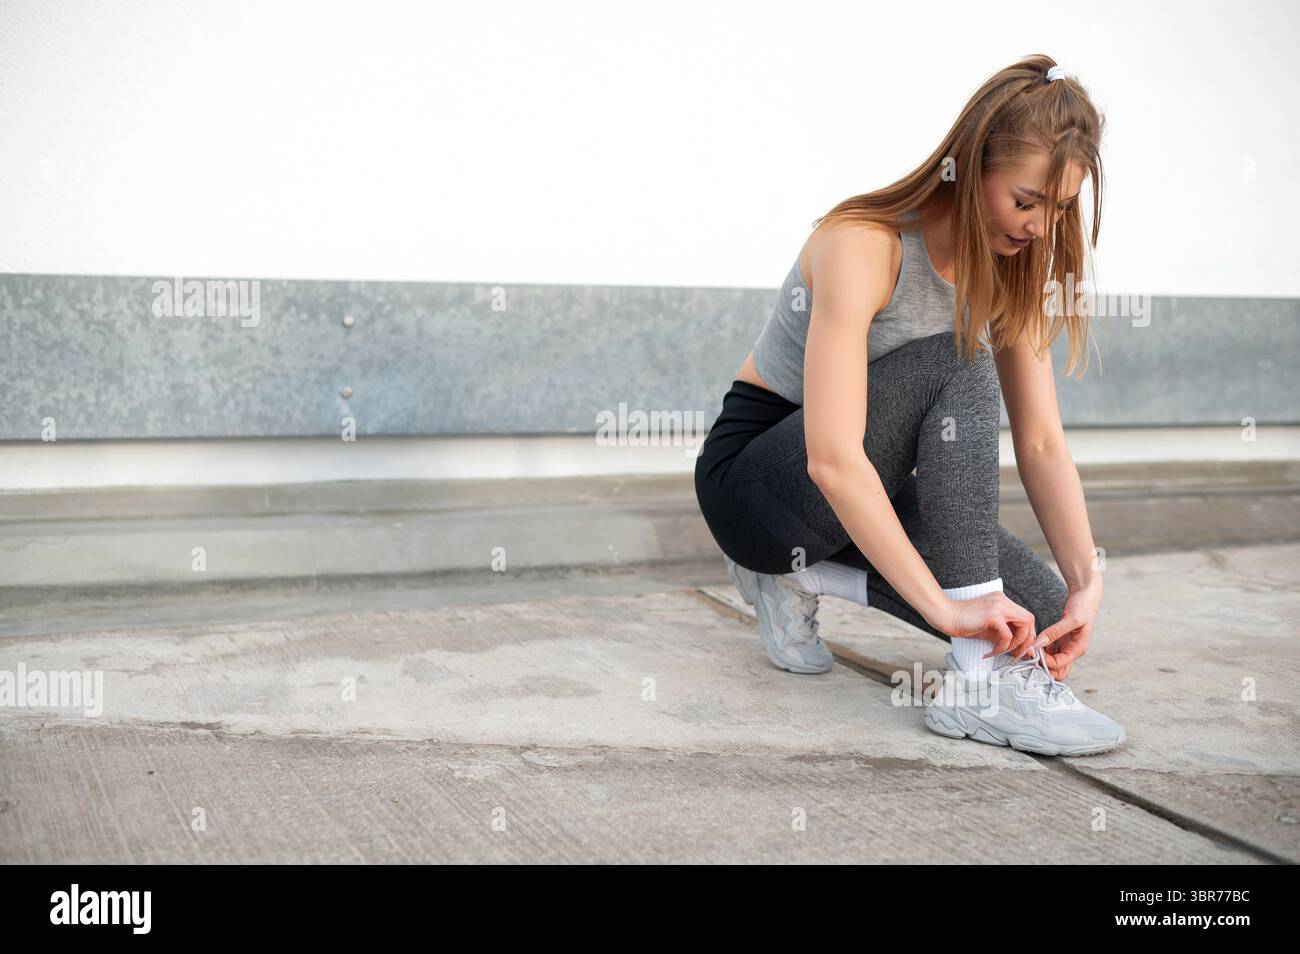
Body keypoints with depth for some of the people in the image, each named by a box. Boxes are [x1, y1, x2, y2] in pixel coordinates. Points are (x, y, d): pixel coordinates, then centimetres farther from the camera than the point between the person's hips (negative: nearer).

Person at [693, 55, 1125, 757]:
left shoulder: (1010, 269, -3)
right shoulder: (865, 245, -26)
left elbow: (1041, 443, -6)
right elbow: (833, 461, -35)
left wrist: (1087, 581, -20)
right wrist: (945, 605, -38)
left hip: (862, 496, 7)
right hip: (753, 482, -7)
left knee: (1041, 617, -14)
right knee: (958, 369, -31)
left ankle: (805, 575, 1)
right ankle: (979, 684, -33)